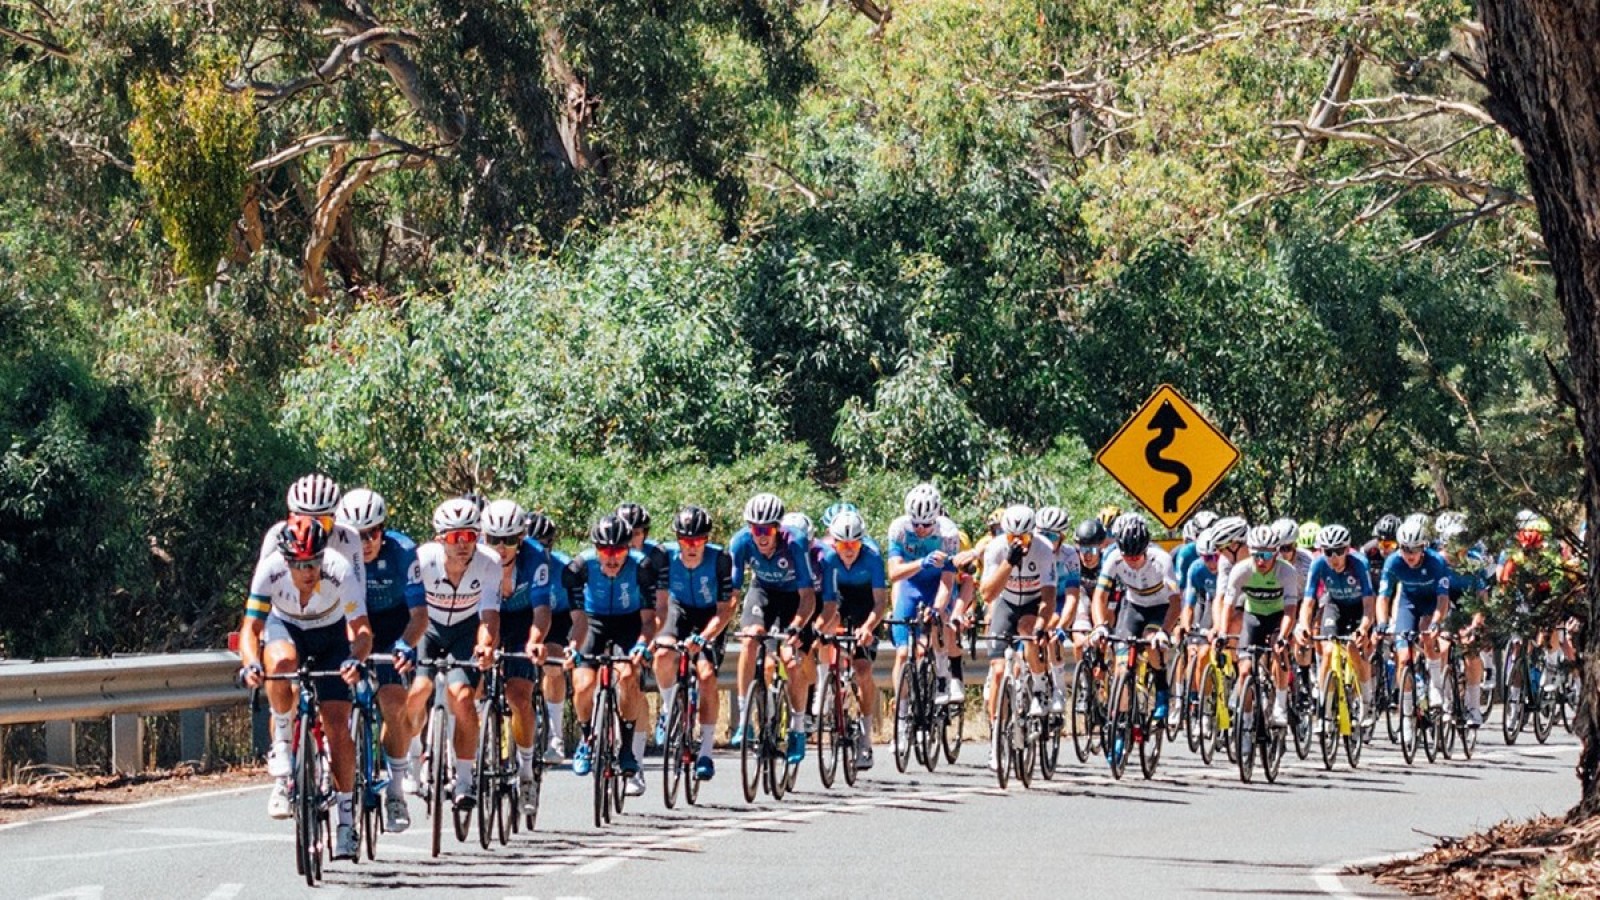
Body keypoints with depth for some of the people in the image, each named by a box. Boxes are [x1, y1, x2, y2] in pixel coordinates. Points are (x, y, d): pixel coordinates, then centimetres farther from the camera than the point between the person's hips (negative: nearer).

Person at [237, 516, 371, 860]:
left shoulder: (341, 570, -33)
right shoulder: (270, 569, -31)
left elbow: (362, 629, -36)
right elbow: (250, 627, -29)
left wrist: (355, 659, -57)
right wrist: (250, 663, -49)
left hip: (330, 635, 0)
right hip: (285, 627, 0)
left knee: (338, 725, -11)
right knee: (281, 662, -37)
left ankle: (346, 815, 1)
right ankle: (282, 748, -17)